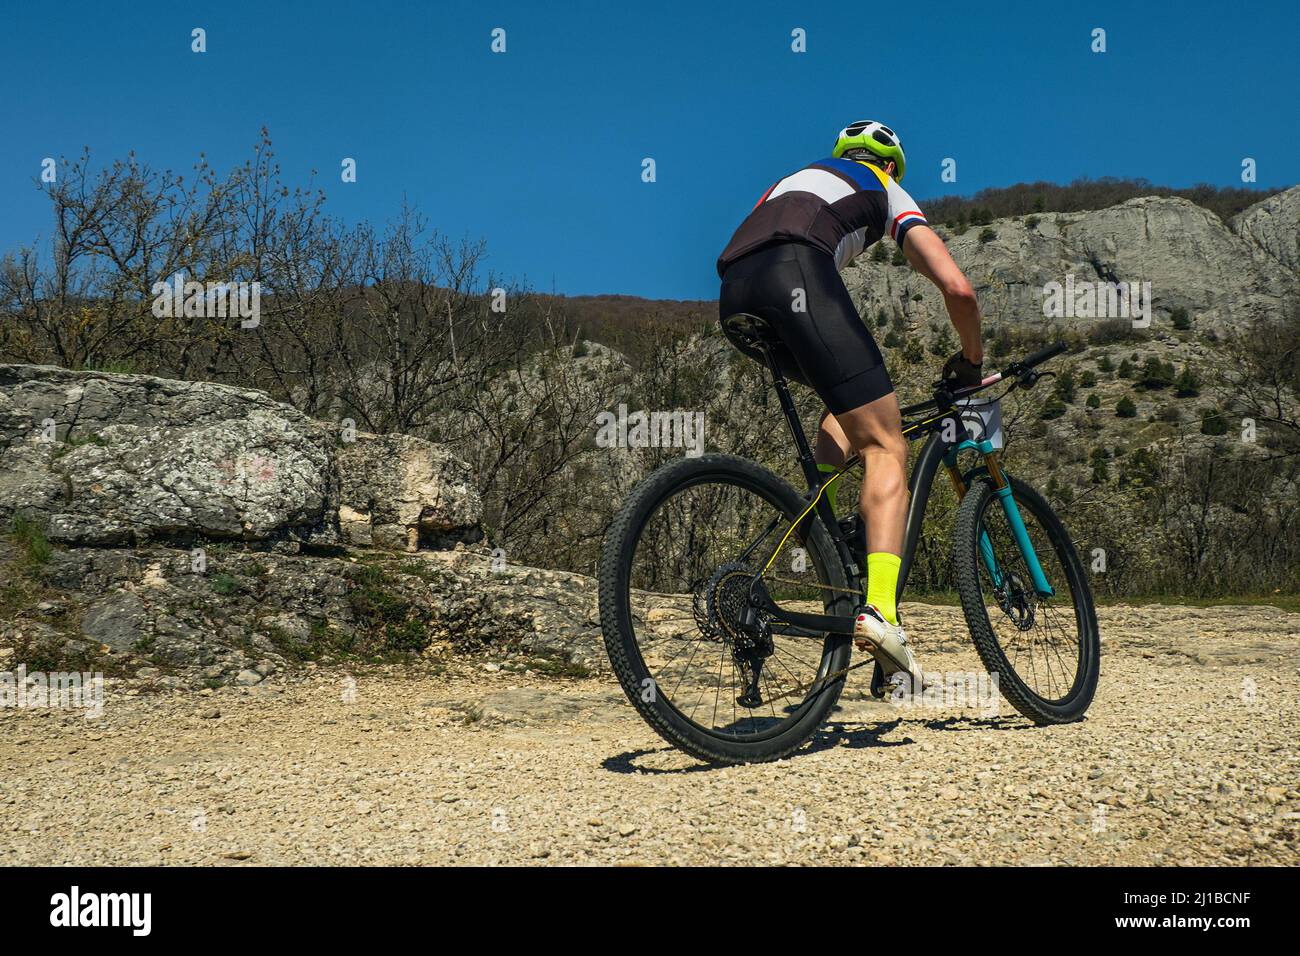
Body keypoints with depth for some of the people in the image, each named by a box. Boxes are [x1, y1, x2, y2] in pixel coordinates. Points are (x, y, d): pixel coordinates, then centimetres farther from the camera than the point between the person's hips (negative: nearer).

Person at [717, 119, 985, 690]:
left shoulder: (794, 179, 42)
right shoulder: (888, 192, 27)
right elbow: (958, 289, 15)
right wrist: (970, 361, 33)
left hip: (732, 296, 6)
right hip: (795, 274, -6)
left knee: (848, 404, 28)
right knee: (885, 447, -3)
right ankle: (879, 610, -20)